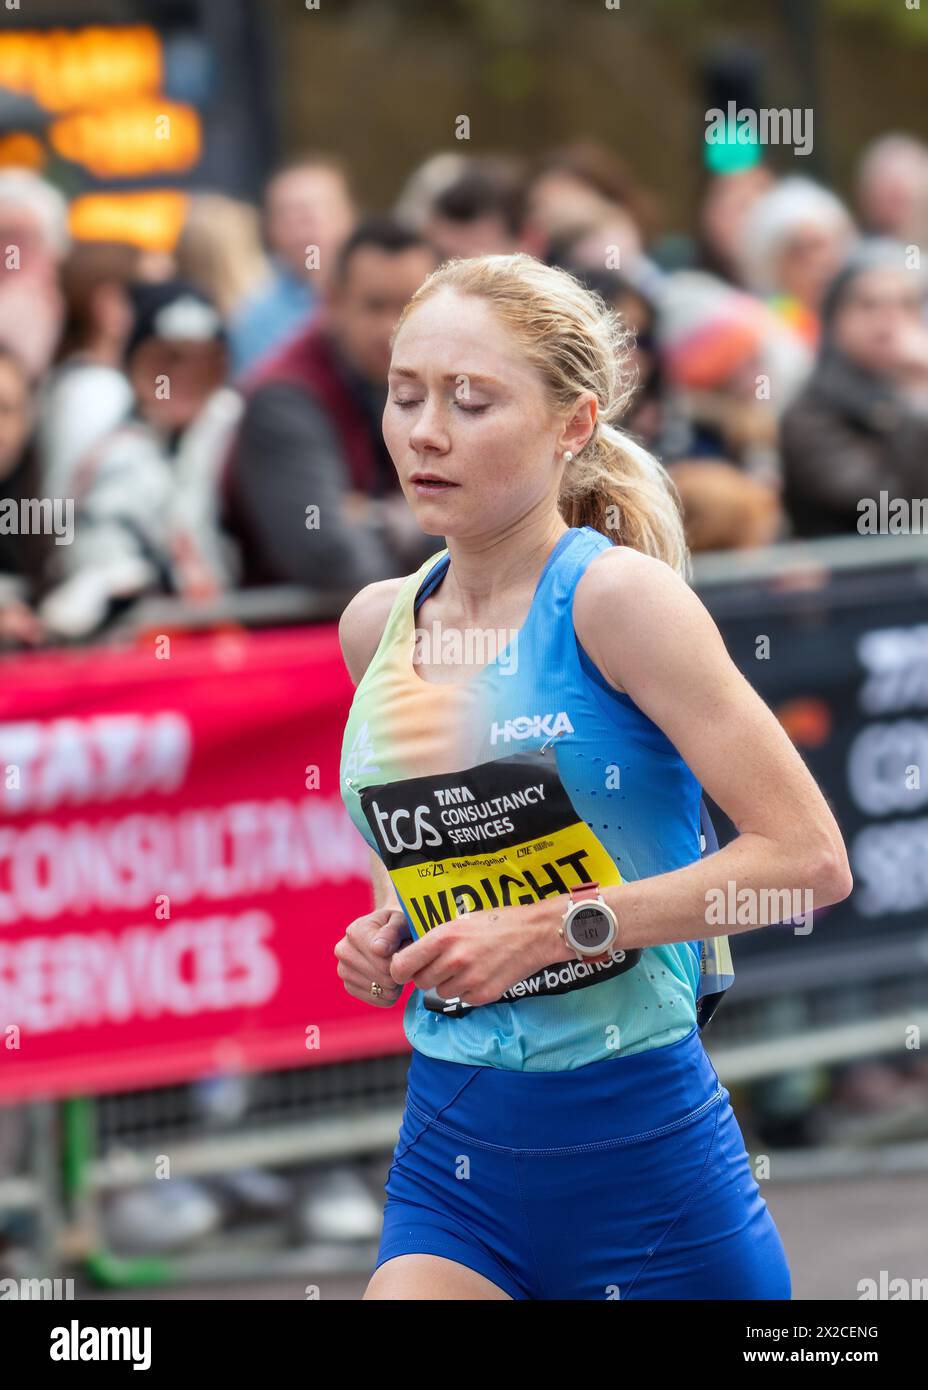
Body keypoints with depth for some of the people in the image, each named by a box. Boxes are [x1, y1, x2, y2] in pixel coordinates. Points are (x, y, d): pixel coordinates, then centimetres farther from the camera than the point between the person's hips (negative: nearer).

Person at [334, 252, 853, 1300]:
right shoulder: (376, 625, 7)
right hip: (452, 1150, 4)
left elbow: (808, 857, -16)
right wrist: (391, 934, 4)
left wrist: (556, 927, -19)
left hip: (641, 1152, -4)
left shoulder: (617, 599, -11)